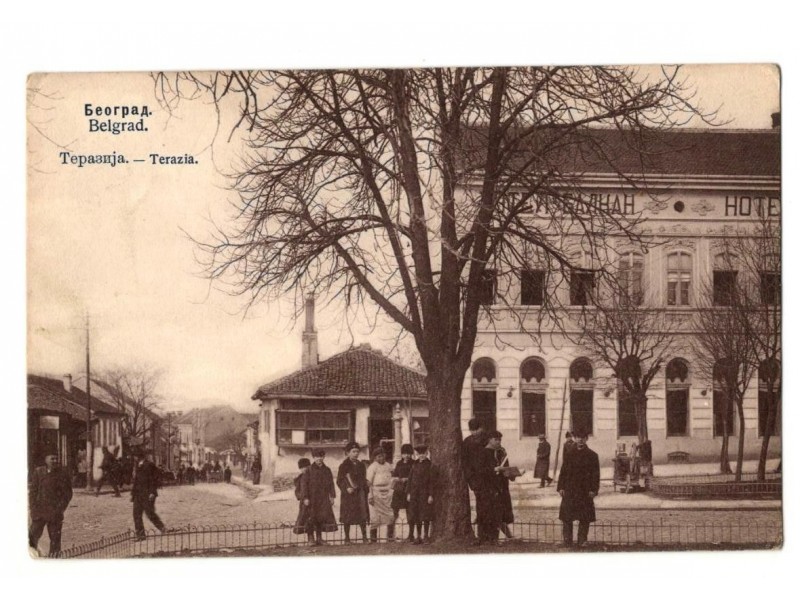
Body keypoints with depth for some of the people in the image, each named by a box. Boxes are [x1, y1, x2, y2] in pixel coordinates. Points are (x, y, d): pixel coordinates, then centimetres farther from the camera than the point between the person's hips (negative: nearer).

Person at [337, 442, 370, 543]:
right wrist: (346, 488, -18)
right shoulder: (344, 465, -3)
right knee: (347, 517, 1)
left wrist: (365, 491, 9)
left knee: (363, 515, 0)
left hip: (360, 492, 4)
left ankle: (364, 536, 7)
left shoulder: (361, 465, 12)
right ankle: (347, 538, 10)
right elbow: (339, 481, -5)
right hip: (348, 493, -4)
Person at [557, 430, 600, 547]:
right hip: (569, 491, 2)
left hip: (585, 491, -2)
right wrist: (561, 487, 2)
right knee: (567, 517, 2)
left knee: (584, 518, 2)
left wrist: (593, 489, -8)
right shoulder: (569, 455, 9)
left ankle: (582, 540, 11)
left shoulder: (592, 455, 2)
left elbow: (596, 474, 0)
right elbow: (563, 471, 10)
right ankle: (567, 540, 9)